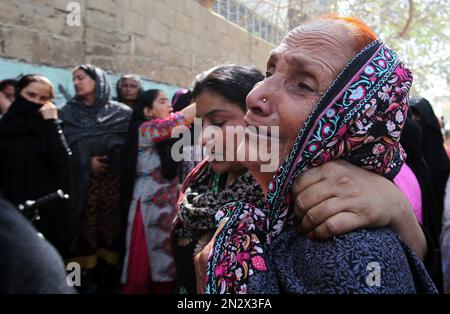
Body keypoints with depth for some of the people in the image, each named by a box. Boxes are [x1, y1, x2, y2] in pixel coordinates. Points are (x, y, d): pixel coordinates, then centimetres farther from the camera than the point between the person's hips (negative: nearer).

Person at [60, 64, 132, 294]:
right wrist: (87, 162, -11)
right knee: (87, 230, -4)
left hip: (114, 182, -1)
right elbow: (65, 146, 3)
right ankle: (88, 283, 5)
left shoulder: (121, 112, 10)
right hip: (83, 184, 1)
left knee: (111, 230, -2)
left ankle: (110, 284, 8)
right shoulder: (69, 112, 15)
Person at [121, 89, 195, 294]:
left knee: (165, 262, 10)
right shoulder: (145, 129, -11)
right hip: (149, 206, -7)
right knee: (143, 264, 2)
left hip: (168, 204, 8)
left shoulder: (167, 135, 15)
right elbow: (182, 118, -18)